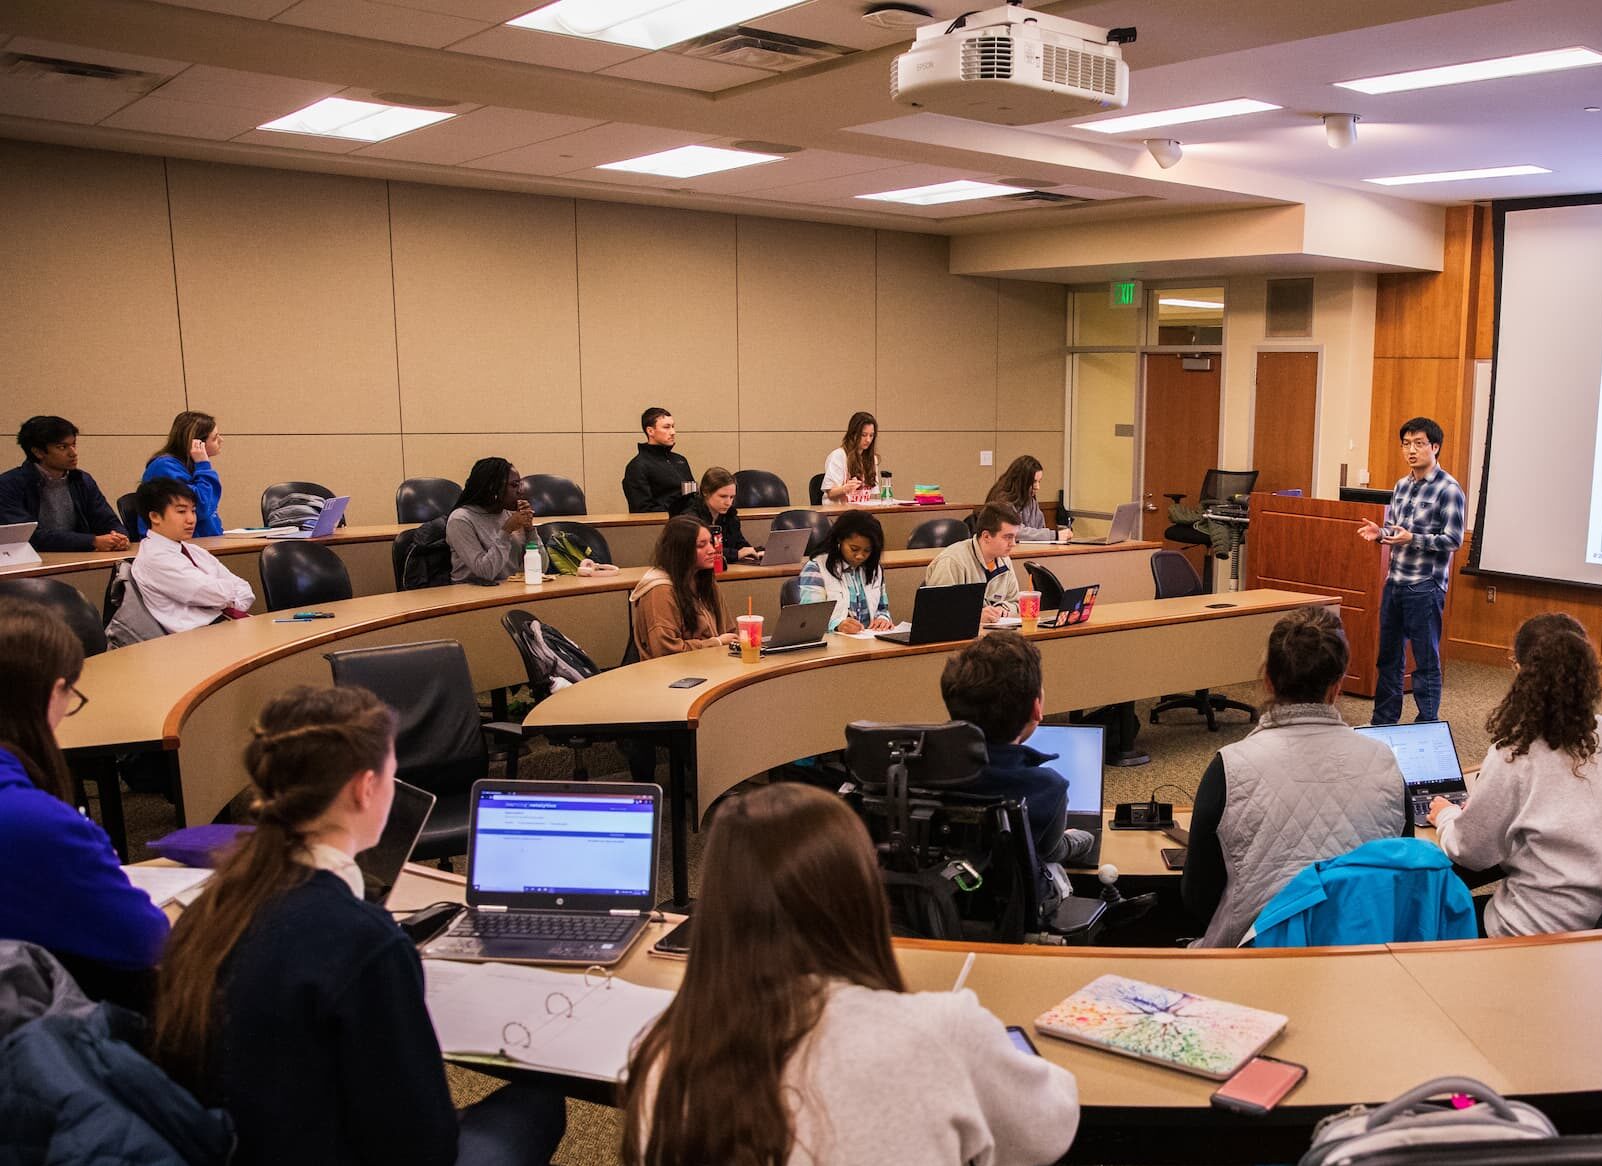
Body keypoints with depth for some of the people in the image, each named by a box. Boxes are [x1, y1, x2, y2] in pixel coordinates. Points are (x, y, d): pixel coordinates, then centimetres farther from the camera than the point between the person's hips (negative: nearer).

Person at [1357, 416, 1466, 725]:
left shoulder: (1448, 489, -10)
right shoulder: (1401, 485, 12)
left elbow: (1454, 540, -13)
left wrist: (1412, 539, -25)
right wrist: (1379, 533, -2)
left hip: (1425, 587, -7)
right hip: (1394, 582, 7)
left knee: (1426, 661, 1)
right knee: (1388, 656, 14)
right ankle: (1383, 724, 24)